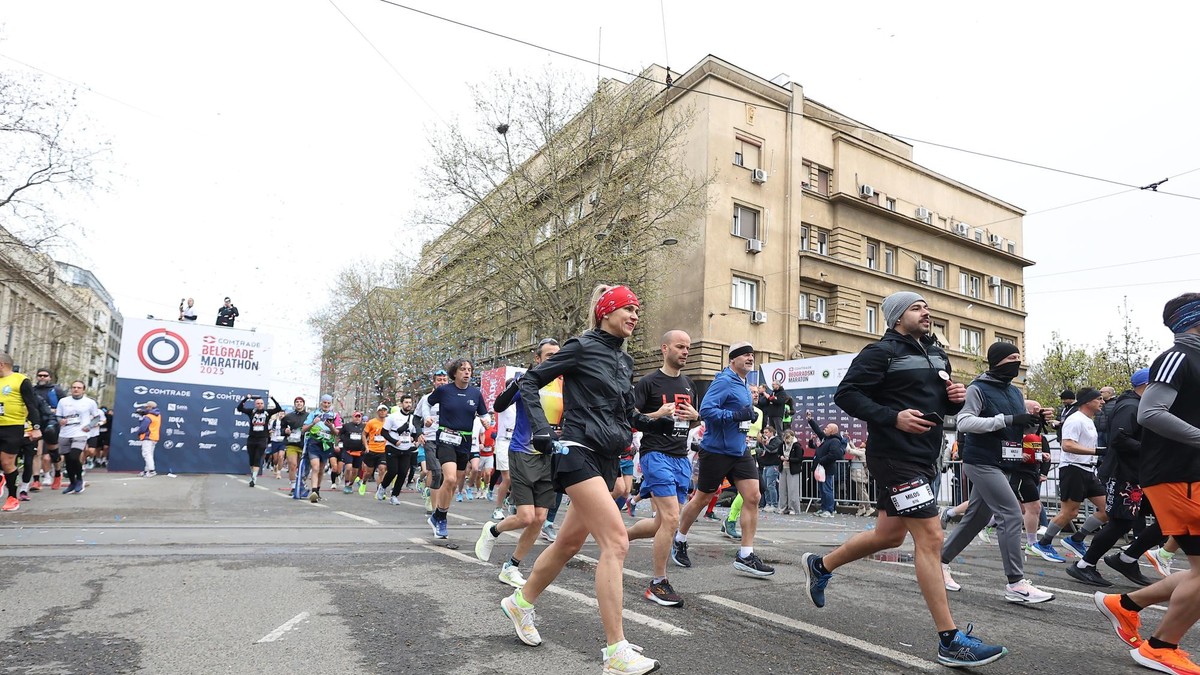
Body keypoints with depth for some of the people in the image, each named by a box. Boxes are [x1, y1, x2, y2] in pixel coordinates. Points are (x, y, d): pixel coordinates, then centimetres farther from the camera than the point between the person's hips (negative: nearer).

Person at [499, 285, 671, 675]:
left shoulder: (624, 361, 15)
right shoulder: (582, 347, -5)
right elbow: (529, 382, -3)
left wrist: (652, 424, 5)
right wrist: (541, 429, -14)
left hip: (607, 460, 8)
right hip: (580, 453, -8)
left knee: (570, 542, 17)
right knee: (616, 542, -17)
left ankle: (521, 602, 39)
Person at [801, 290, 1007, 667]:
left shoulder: (936, 354, 16)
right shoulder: (881, 352, -10)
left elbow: (941, 404, 23)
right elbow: (846, 394, -16)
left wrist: (956, 398, 0)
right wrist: (894, 416, -25)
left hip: (923, 458, 9)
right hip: (895, 457, -9)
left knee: (890, 535, 18)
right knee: (931, 538, -10)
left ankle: (820, 566, 36)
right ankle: (951, 642, -2)